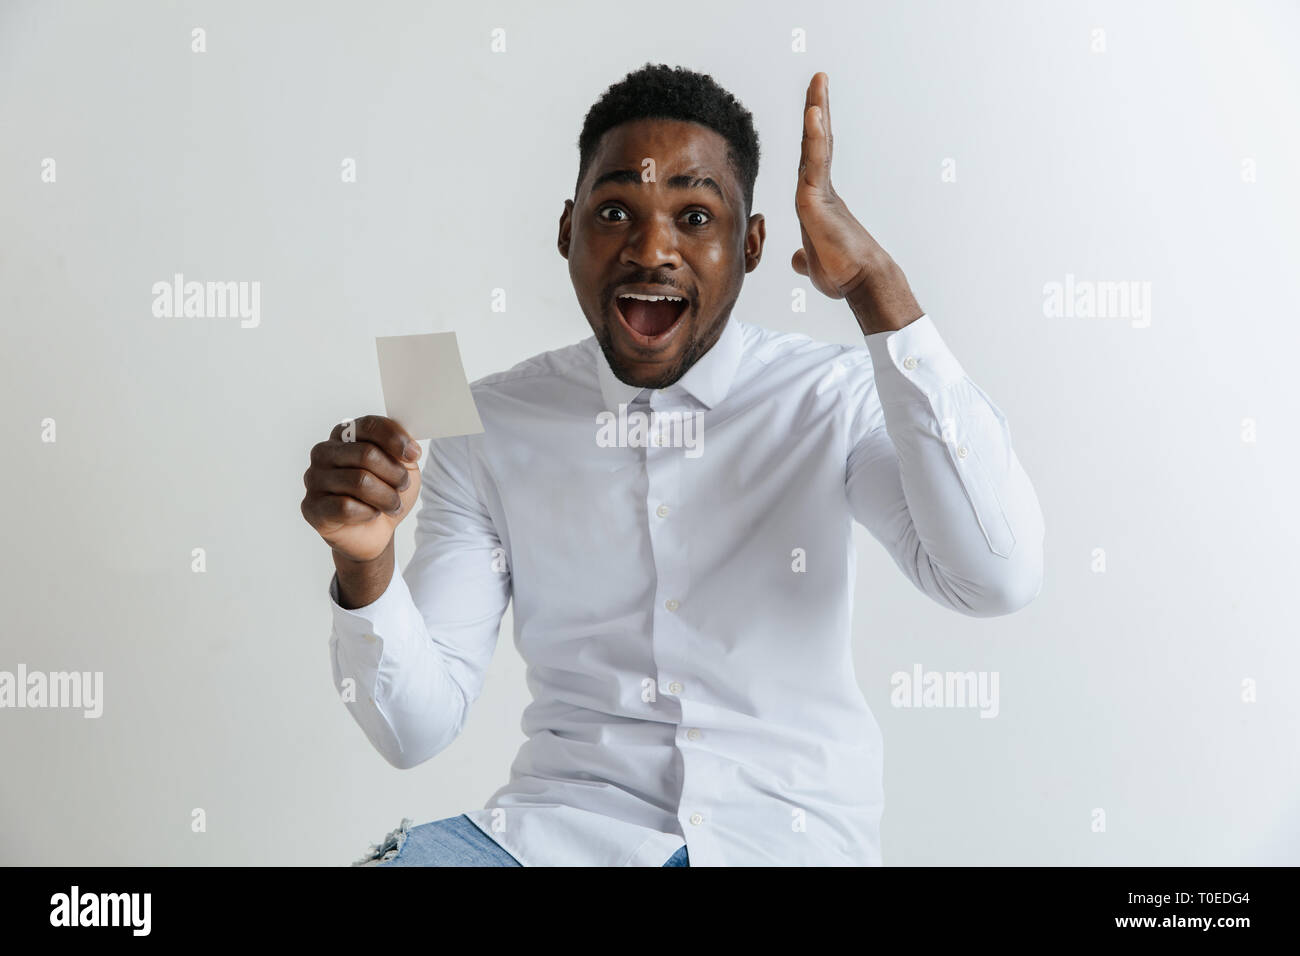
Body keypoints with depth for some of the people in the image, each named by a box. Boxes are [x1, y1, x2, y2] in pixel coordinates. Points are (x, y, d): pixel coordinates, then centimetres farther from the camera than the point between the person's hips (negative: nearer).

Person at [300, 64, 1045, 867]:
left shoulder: (835, 399, -2)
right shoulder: (490, 426, 2)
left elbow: (996, 577, -21)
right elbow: (417, 727, 1)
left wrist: (876, 283, -21)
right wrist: (365, 566, -21)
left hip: (789, 833, 1)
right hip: (564, 821, 0)